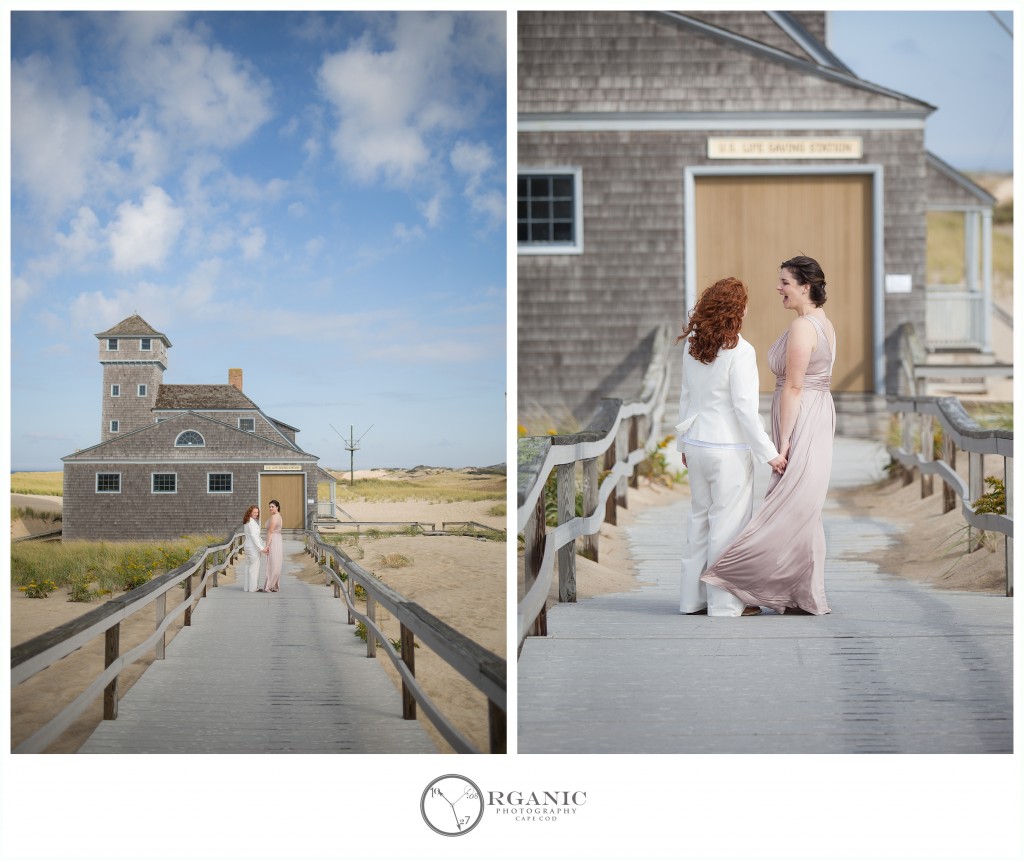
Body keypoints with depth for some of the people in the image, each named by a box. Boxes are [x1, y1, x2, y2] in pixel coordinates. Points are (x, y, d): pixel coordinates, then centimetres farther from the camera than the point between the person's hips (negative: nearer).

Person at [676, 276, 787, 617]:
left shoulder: (692, 346, 5)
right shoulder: (738, 350, -16)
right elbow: (744, 407, -17)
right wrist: (769, 453, -10)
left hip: (696, 444, 7)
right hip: (728, 449, -7)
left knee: (699, 518, 14)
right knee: (728, 523, 0)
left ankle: (693, 597, 19)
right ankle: (725, 603, 5)